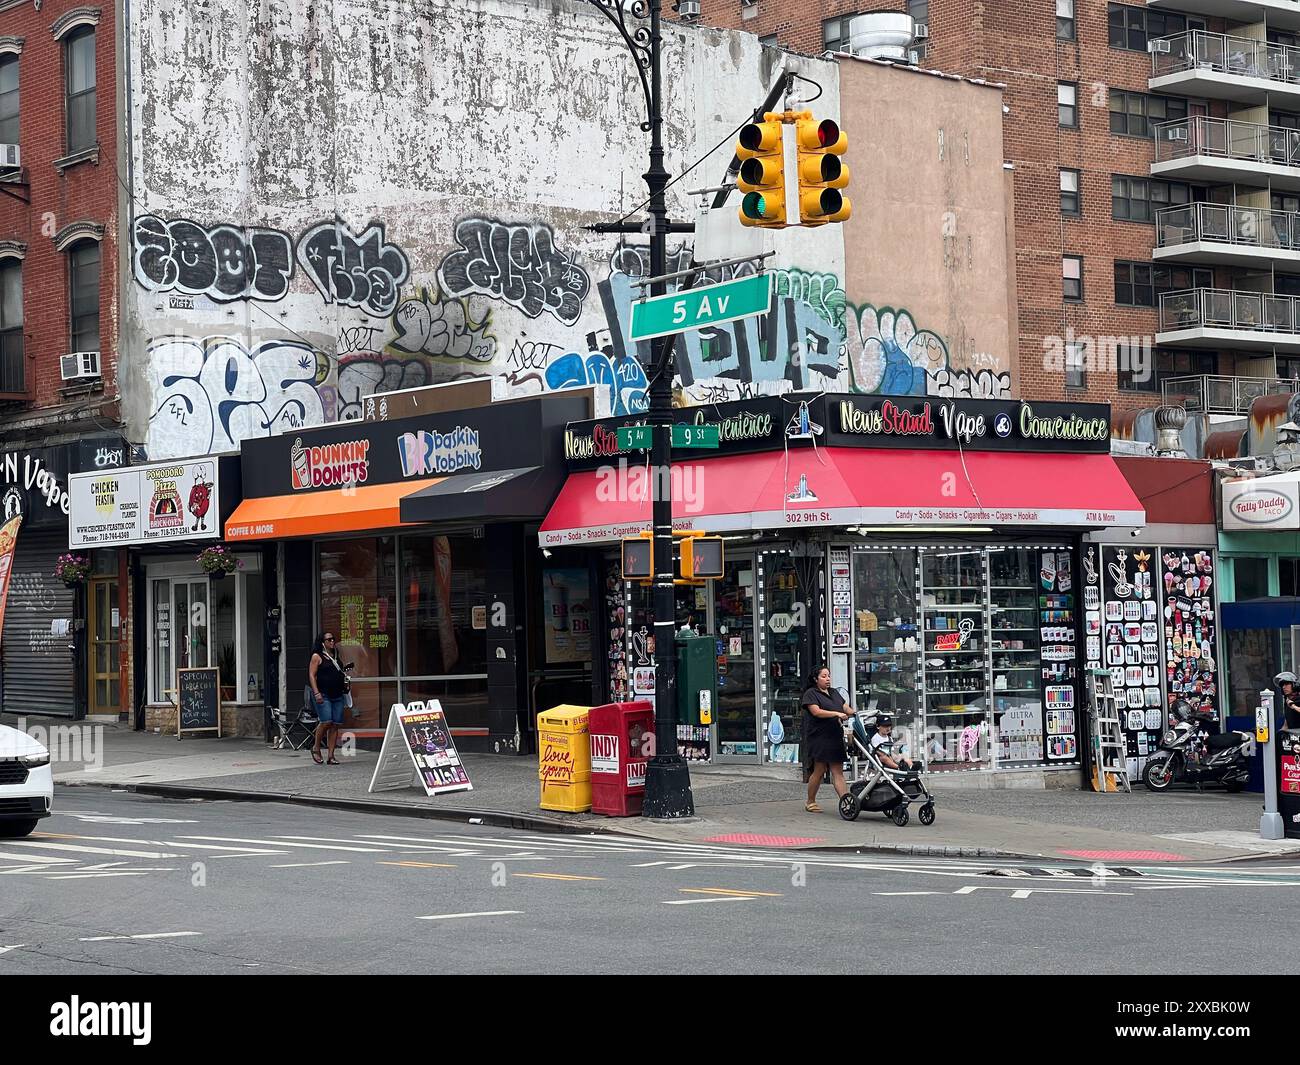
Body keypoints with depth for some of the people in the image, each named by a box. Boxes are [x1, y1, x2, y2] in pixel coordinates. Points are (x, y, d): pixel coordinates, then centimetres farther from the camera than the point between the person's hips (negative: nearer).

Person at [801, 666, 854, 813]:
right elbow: (816, 711, -15)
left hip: (836, 737, 6)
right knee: (819, 771, 0)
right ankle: (810, 802, 14)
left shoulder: (834, 693, 20)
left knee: (838, 772, 0)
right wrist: (837, 714, -22)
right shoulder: (811, 694, -2)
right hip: (819, 738, -6)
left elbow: (846, 707, 18)